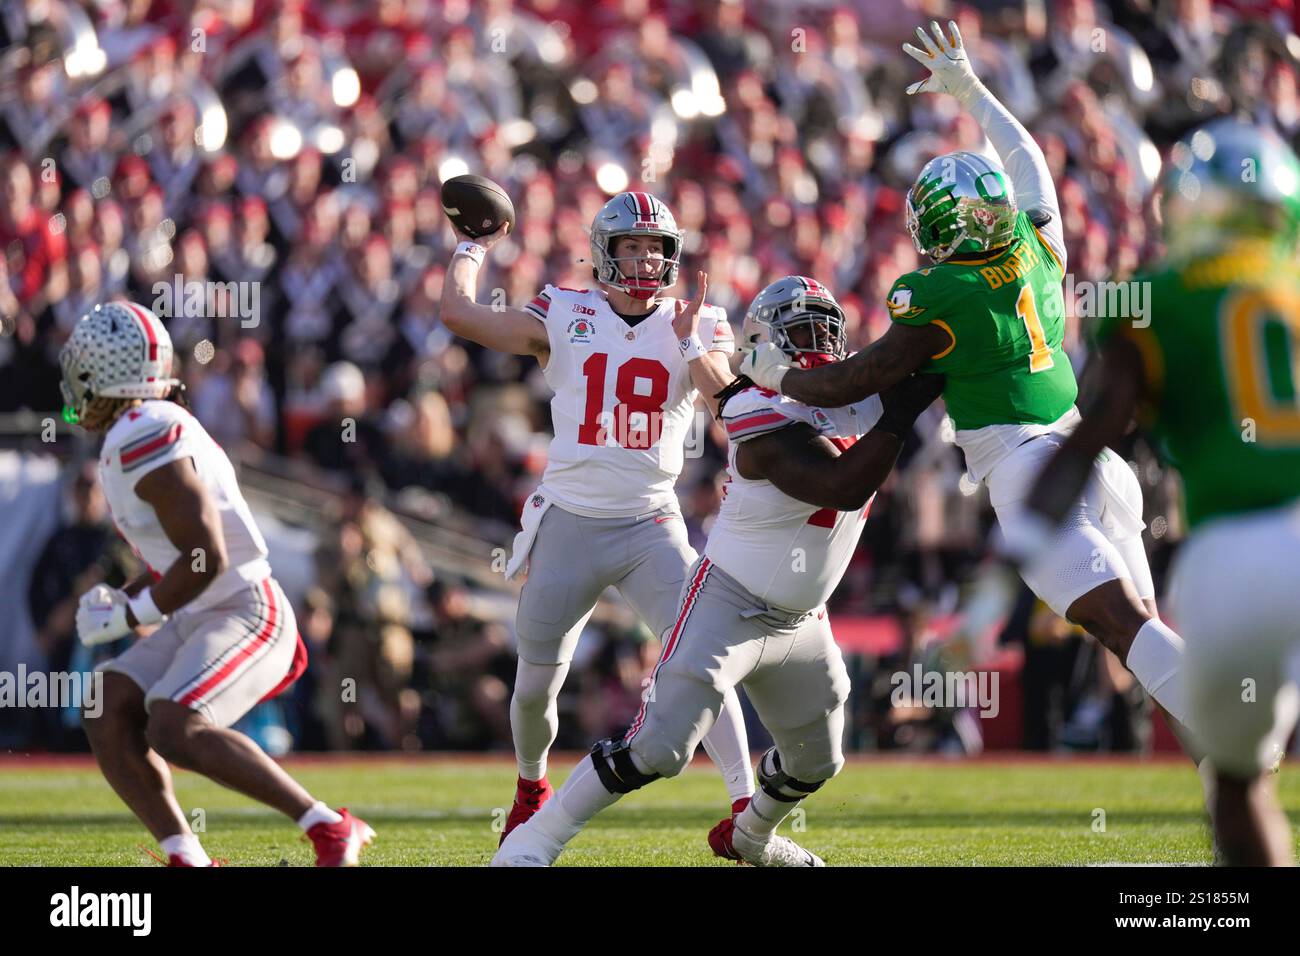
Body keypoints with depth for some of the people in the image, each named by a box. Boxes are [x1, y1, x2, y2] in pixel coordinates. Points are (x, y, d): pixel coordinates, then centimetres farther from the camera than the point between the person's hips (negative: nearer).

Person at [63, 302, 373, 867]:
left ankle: (331, 830, -20)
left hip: (244, 616, -10)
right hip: (200, 624, 10)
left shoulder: (146, 440, -18)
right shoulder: (151, 430, 14)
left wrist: (128, 615, -14)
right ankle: (189, 862, -8)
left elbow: (206, 560, -23)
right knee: (107, 714, -3)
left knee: (174, 731, -28)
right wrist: (122, 599, 11)